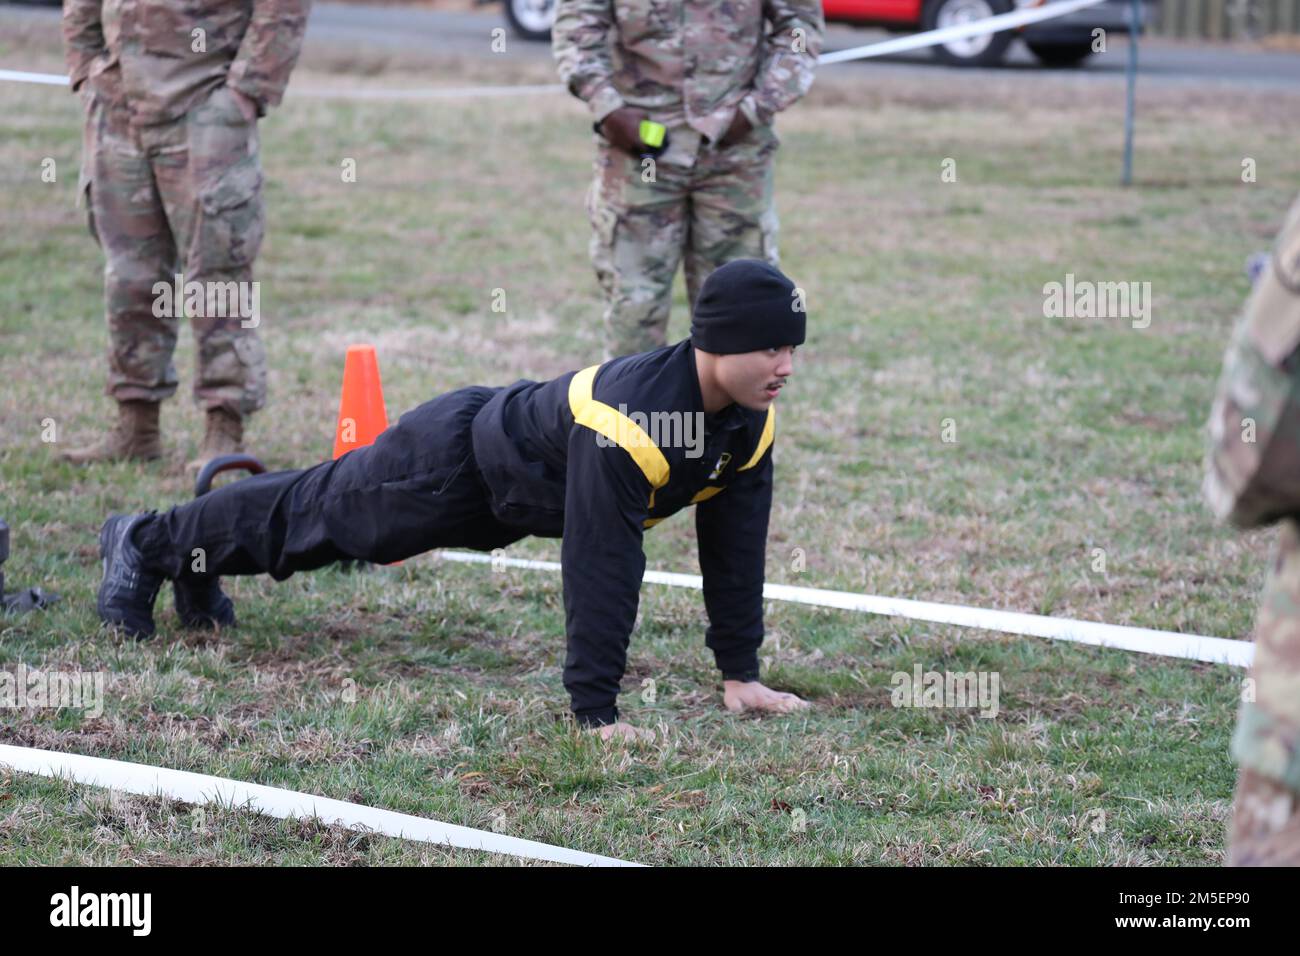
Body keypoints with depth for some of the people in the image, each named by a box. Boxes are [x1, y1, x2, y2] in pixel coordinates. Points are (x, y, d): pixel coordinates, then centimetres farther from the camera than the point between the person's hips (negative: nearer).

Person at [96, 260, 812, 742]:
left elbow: (733, 546, -9)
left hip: (512, 492, 7)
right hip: (455, 462, -7)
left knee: (330, 509, 27)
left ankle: (194, 575, 50)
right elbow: (600, 565, -45)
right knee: (314, 510, 15)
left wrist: (740, 672, -8)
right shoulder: (629, 418, -44)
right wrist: (594, 709, -43)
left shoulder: (751, 421, -19)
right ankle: (147, 544, 39)